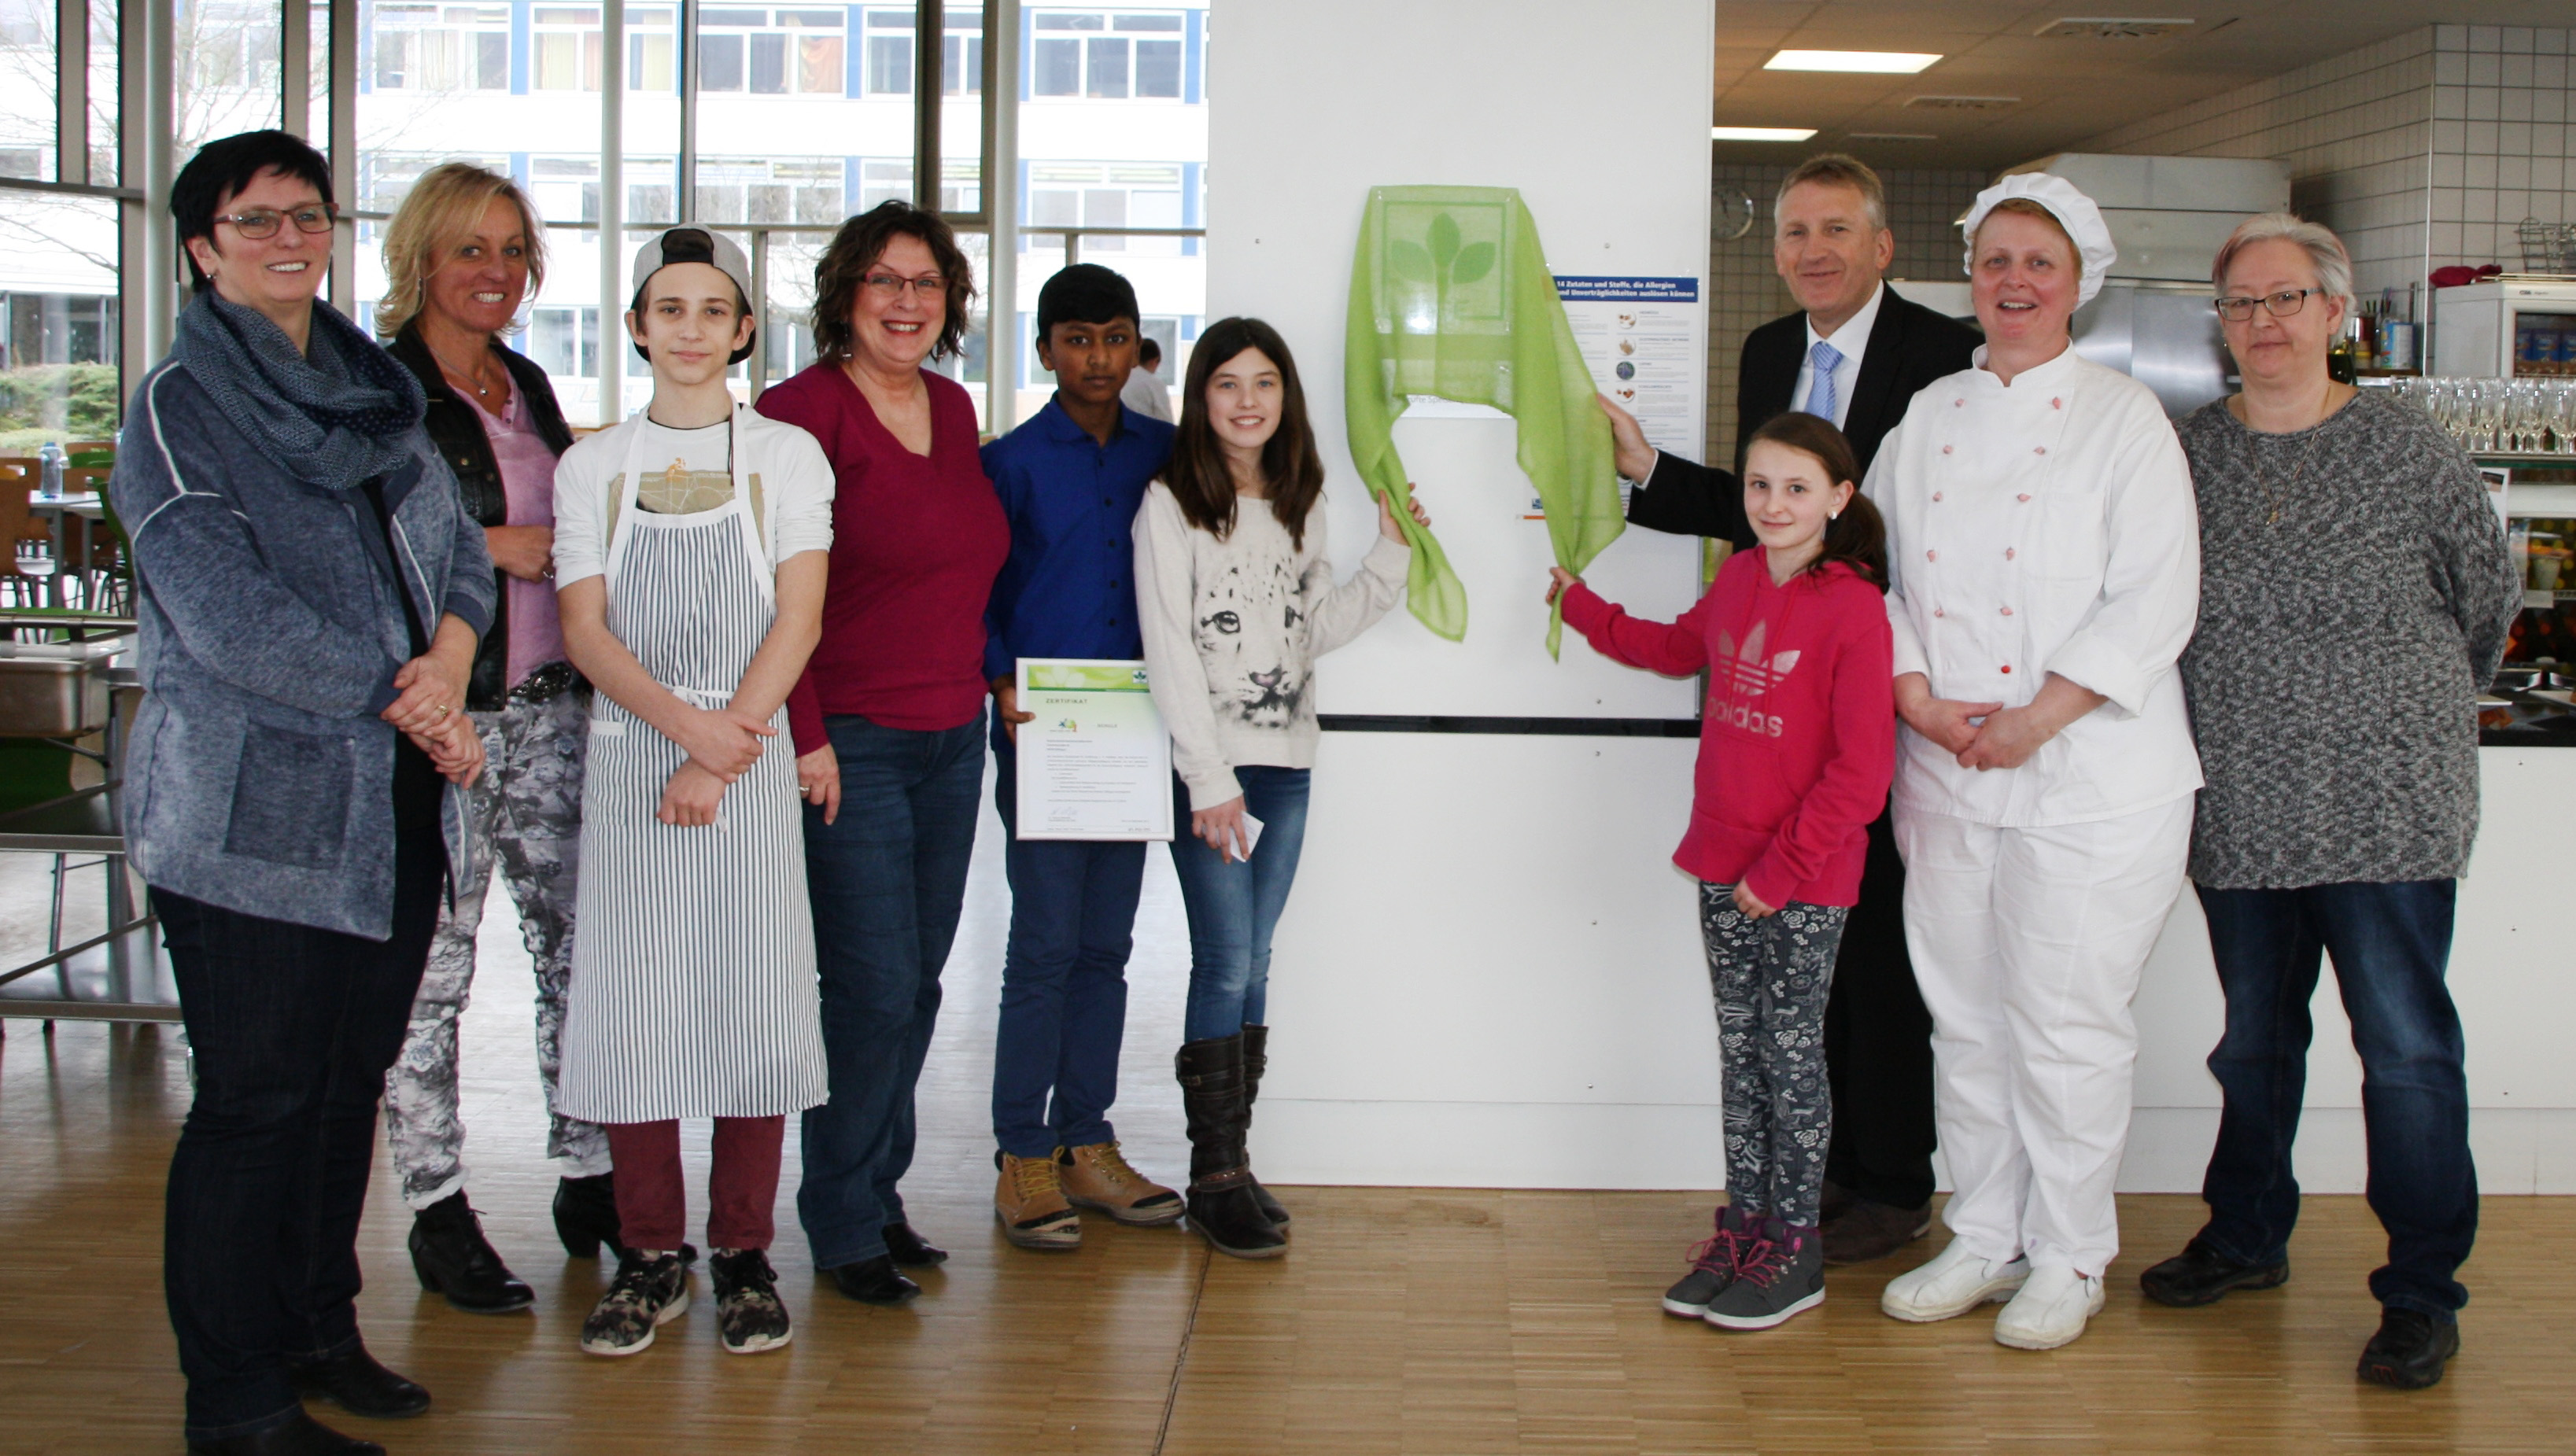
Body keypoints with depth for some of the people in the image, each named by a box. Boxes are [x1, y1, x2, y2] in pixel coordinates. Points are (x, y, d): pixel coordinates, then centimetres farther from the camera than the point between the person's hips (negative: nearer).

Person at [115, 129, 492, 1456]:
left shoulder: (373, 390, 15)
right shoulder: (180, 406, -6)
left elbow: (458, 550, 13)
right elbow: (230, 620, -16)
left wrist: (450, 657, -8)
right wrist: (402, 698, -13)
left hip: (394, 804, 7)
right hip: (256, 812, -6)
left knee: (351, 1079, 14)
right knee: (258, 1097, -2)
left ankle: (318, 1330, 28)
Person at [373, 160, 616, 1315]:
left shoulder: (526, 386, 17)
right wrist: (489, 547, -13)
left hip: (548, 704, 7)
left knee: (576, 944, 7)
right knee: (428, 968, 0)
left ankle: (588, 1179, 18)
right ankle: (437, 1211, 11)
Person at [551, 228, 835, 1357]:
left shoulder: (785, 455, 6)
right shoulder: (594, 464, 11)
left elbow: (797, 619, -2)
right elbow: (585, 629, 2)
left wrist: (720, 754, -12)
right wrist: (684, 721, -15)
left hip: (752, 754, -1)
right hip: (628, 754, 1)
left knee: (752, 991, -2)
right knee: (630, 996, 0)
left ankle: (743, 1254, 9)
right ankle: (648, 1257, 11)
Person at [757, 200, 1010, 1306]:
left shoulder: (953, 408, 13)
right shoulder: (805, 410, -10)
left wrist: (984, 684, 15)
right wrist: (805, 736, -17)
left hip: (953, 741, 7)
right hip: (849, 746, -7)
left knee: (917, 985, 11)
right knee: (875, 989, -5)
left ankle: (878, 1192, 25)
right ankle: (842, 1224, 11)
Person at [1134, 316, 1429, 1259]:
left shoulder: (1300, 505, 12)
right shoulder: (1171, 504, -6)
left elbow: (1317, 630, 14)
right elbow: (1168, 650, -10)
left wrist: (1390, 559, 3)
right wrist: (1210, 780, -14)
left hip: (1286, 763, 5)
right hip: (1208, 767, -5)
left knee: (1252, 967, 8)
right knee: (1226, 965, -7)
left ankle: (1235, 1158, 15)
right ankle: (1214, 1177, 1)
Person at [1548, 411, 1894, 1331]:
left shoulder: (1854, 608, -15)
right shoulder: (1738, 580, 6)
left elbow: (1861, 767, -16)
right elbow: (1679, 648, 29)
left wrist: (1783, 867, -16)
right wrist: (1581, 604, 32)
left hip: (1804, 883, -6)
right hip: (1724, 866, 6)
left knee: (1790, 1053, 3)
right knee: (1739, 1050, 12)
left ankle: (1793, 1249, 14)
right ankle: (1744, 1230, 21)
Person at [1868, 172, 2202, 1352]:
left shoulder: (2122, 418, -3)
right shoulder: (1926, 419, 12)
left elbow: (2152, 603, -10)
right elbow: (1873, 569, 10)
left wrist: (2036, 719, -16)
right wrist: (1917, 697, -6)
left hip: (2088, 778, -4)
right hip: (1945, 772, 5)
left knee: (2066, 1023, 0)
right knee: (1967, 1015, 11)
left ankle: (2068, 1260, 16)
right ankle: (1984, 1240, 25)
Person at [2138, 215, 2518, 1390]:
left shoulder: (2407, 449, -3)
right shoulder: (2190, 453, 5)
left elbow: (2489, 598, 8)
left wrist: (2417, 709, 13)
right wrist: (2238, 714, 11)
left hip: (2385, 804, -3)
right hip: (2240, 804, 3)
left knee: (2407, 1045, -3)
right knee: (2254, 1036, 15)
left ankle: (2422, 1291, 8)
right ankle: (2248, 1236, 32)